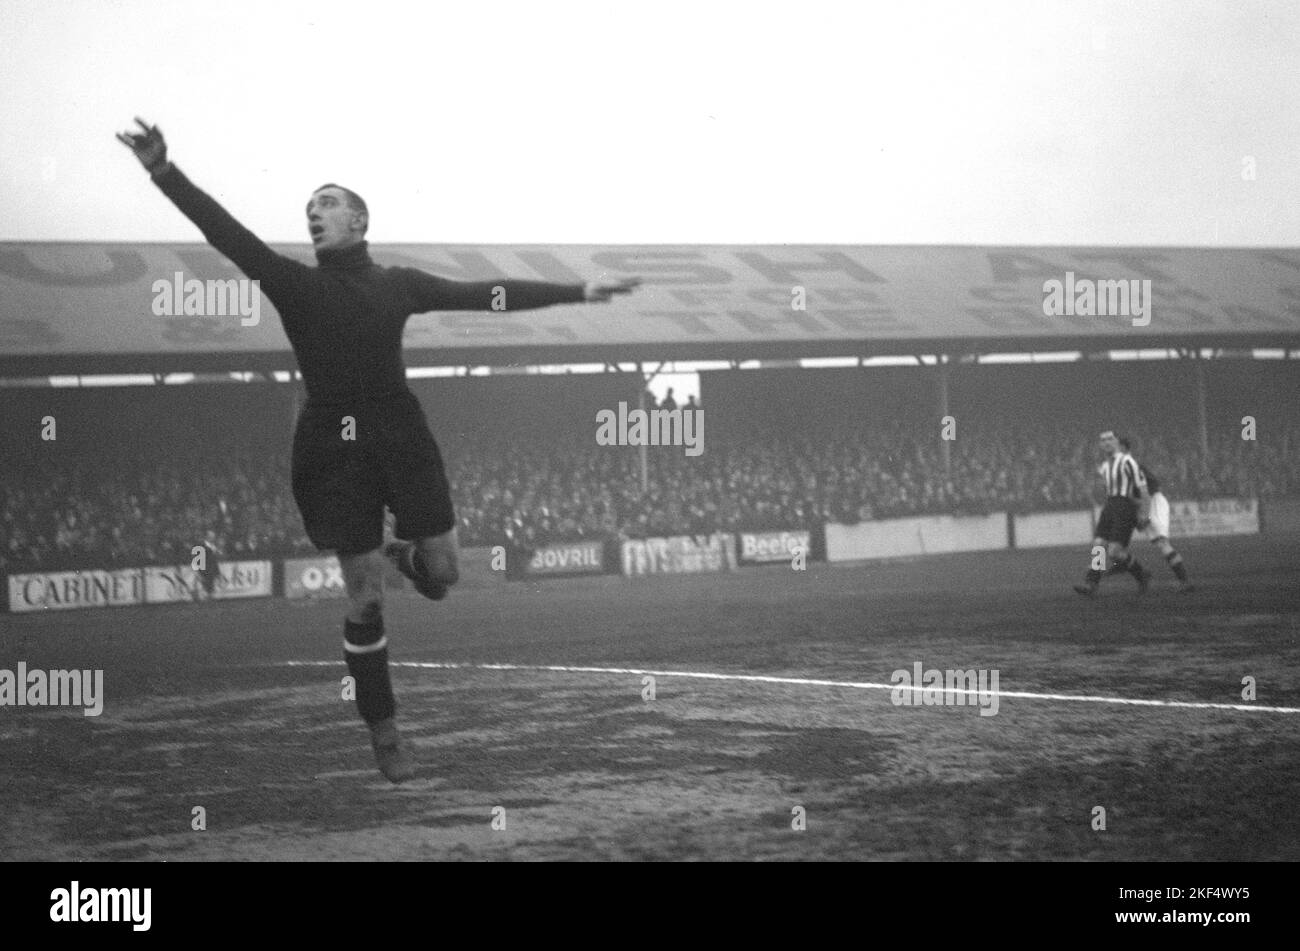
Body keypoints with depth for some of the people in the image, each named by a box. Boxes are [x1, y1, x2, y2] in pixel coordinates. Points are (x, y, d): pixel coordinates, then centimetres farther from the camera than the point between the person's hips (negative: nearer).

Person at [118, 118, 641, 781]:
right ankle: (383, 735, 15)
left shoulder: (398, 284, 6)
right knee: (363, 598, 0)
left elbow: (488, 295, 8)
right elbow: (226, 232, -10)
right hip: (333, 447, -2)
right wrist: (164, 174, -22)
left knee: (441, 577, 2)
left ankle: (403, 553, 41)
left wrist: (580, 292, 7)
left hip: (401, 437, 2)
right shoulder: (294, 284, 0)